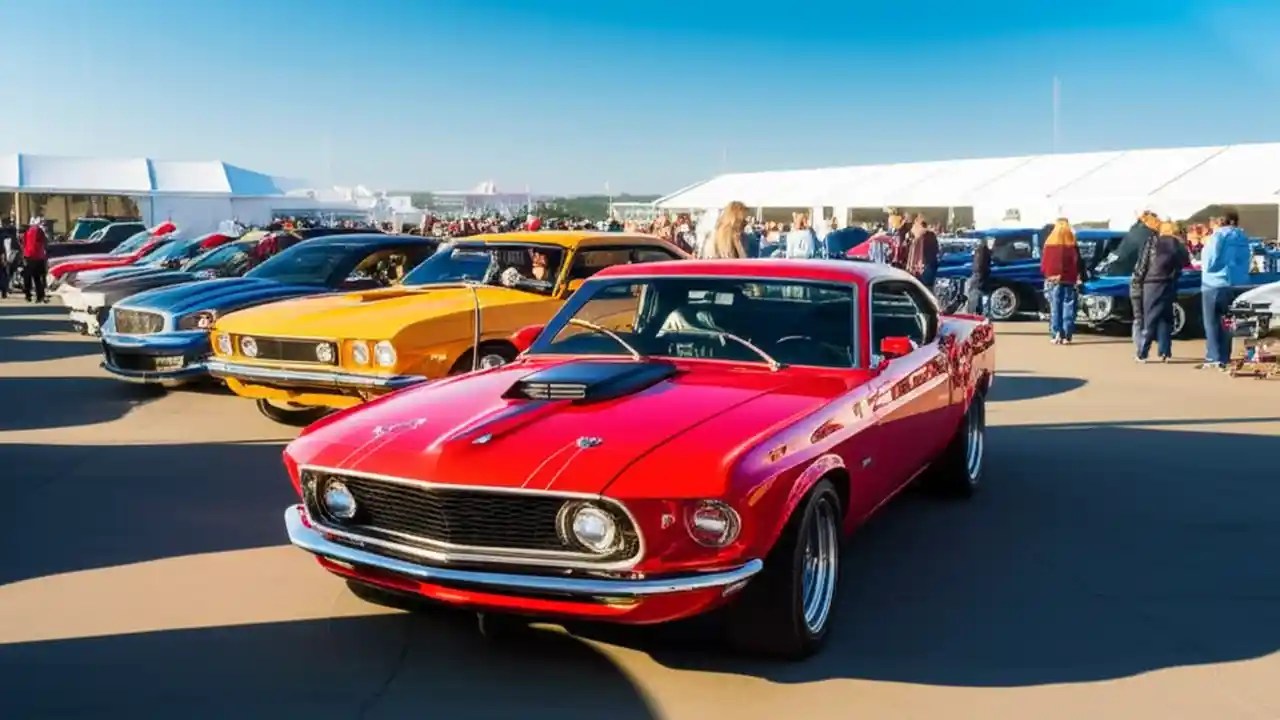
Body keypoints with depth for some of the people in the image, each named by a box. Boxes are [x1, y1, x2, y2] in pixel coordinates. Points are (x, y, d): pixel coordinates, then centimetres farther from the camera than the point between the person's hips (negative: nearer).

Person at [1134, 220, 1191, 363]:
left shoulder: (1153, 242, 0)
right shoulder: (1180, 246, 9)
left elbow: (1143, 262, -2)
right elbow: (1185, 262, 2)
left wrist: (1137, 278, 7)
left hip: (1152, 284, -2)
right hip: (1169, 285, 2)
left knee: (1150, 318, 1)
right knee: (1165, 318, 10)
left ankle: (1142, 353, -2)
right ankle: (1164, 352, 4)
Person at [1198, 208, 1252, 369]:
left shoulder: (1218, 236, -11)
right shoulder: (1243, 238, 10)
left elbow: (1209, 262, -12)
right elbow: (1246, 262, 16)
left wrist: (1204, 266, 6)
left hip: (1215, 284, -6)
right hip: (1237, 284, 6)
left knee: (1212, 322, -1)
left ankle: (1214, 357, -6)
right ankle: (1224, 358, 10)